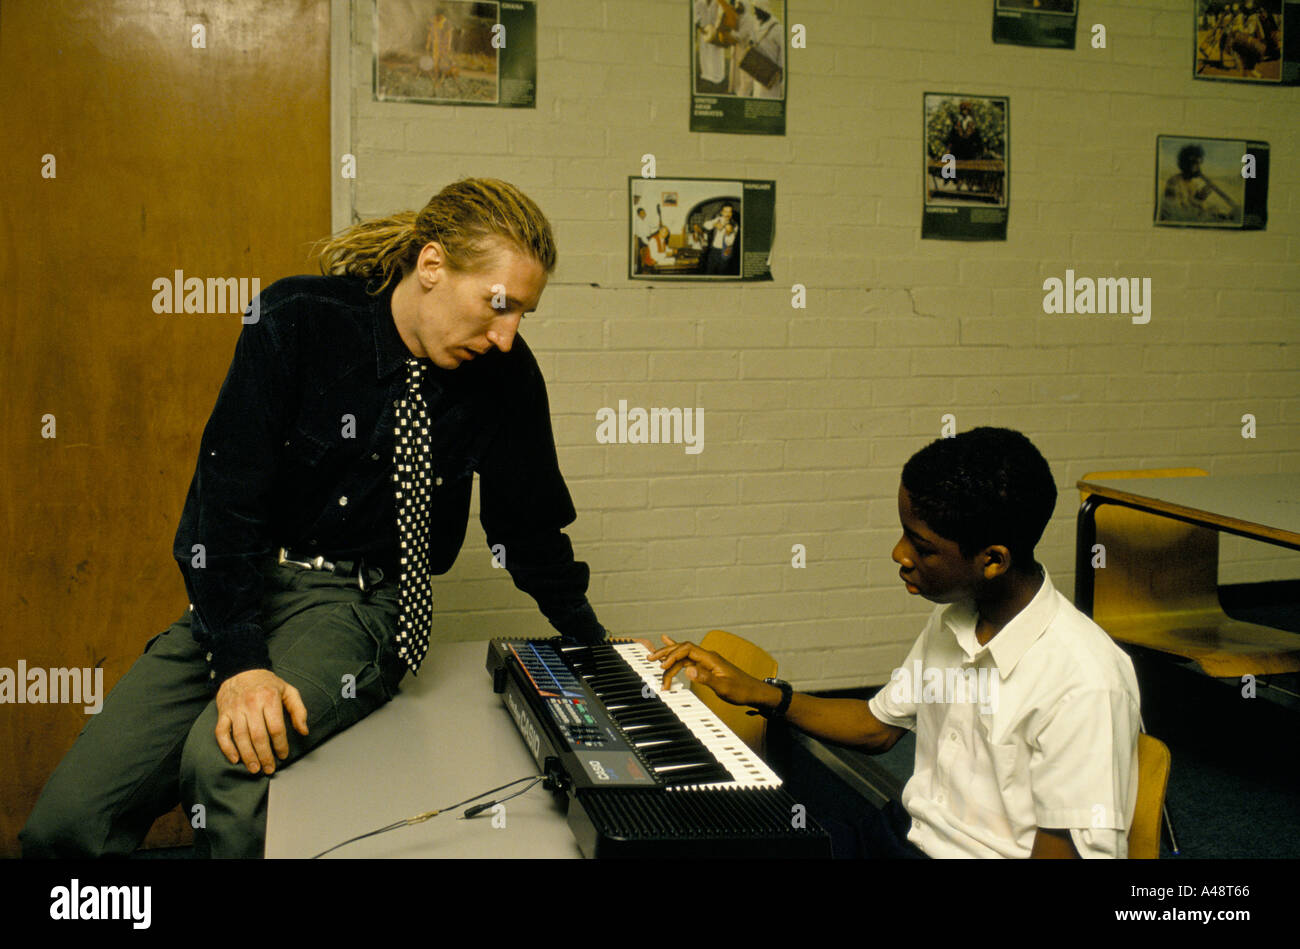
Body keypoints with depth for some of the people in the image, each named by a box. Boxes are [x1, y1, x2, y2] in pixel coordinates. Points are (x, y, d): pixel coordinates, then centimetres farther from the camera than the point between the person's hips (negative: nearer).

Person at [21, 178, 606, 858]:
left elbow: (528, 526, 10)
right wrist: (238, 658, -24)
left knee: (223, 763, -29)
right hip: (240, 592, 1)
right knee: (65, 818, -11)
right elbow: (227, 493, -14)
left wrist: (599, 649, 13)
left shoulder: (505, 376, -4)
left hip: (361, 601, 0)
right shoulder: (298, 320, -10)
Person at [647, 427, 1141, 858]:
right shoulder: (953, 619, 2)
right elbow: (878, 726, 16)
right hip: (908, 835, 7)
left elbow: (1067, 847, -21)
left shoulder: (1083, 680, -23)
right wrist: (759, 693, 6)